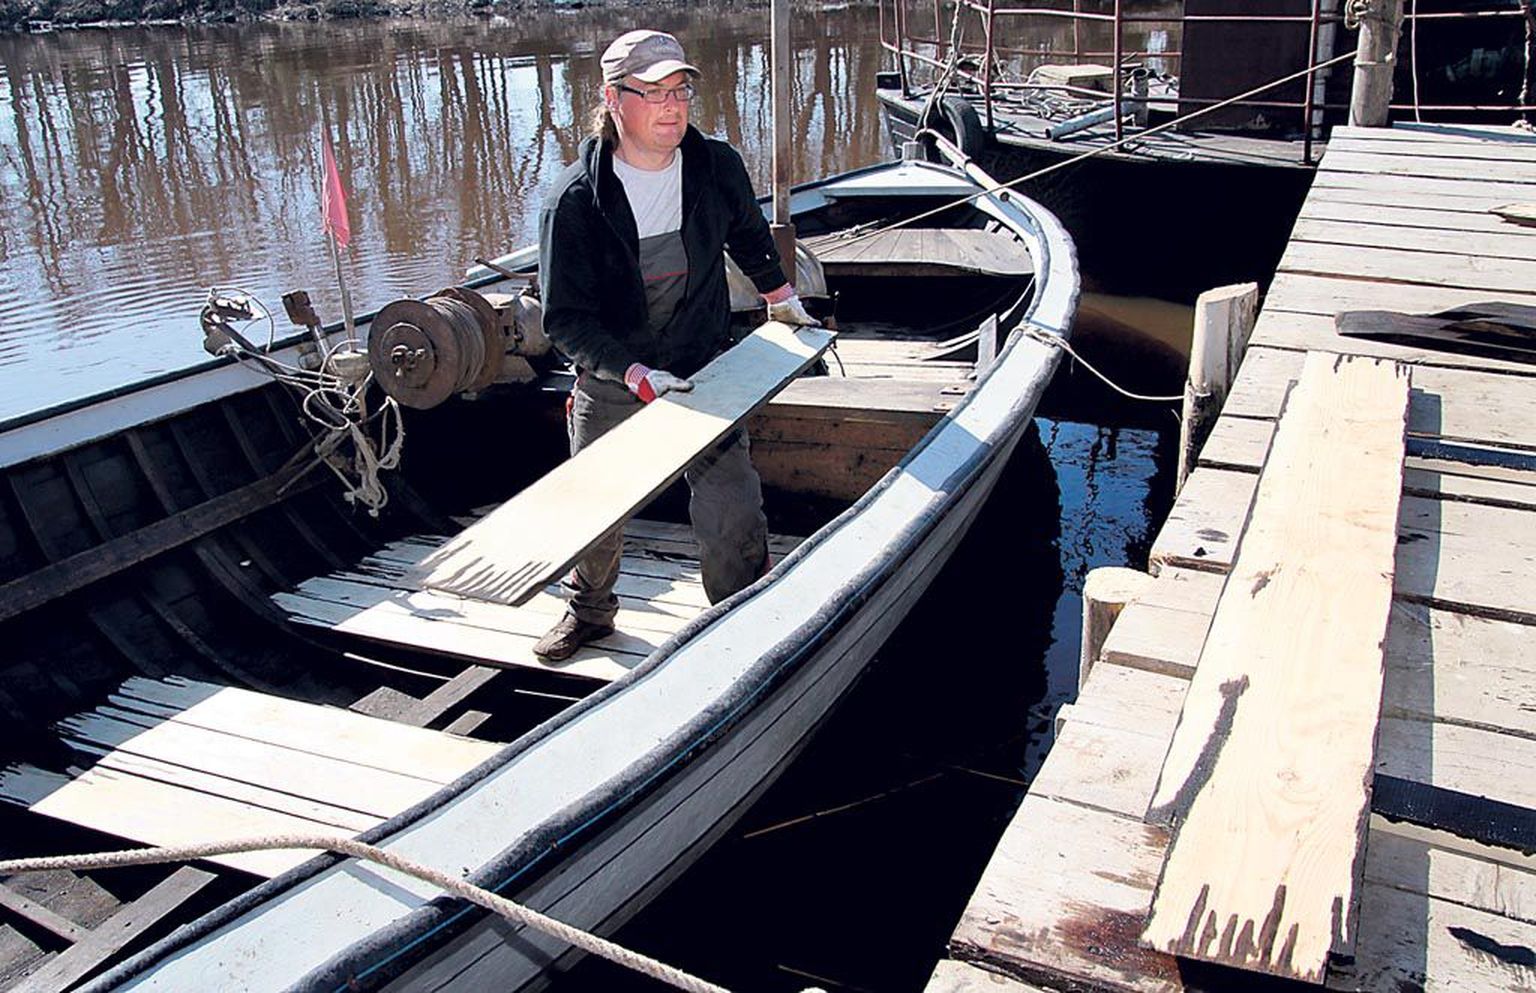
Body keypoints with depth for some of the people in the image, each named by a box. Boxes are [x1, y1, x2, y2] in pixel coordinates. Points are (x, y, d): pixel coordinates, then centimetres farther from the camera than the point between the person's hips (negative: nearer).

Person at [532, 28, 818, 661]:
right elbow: (566, 320, -17)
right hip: (610, 381, 0)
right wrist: (638, 374, -28)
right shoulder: (574, 201, -17)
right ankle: (588, 610, 45)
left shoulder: (717, 167, -8)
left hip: (705, 370, 1)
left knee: (730, 514, -8)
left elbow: (748, 234, 15)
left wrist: (779, 297, 26)